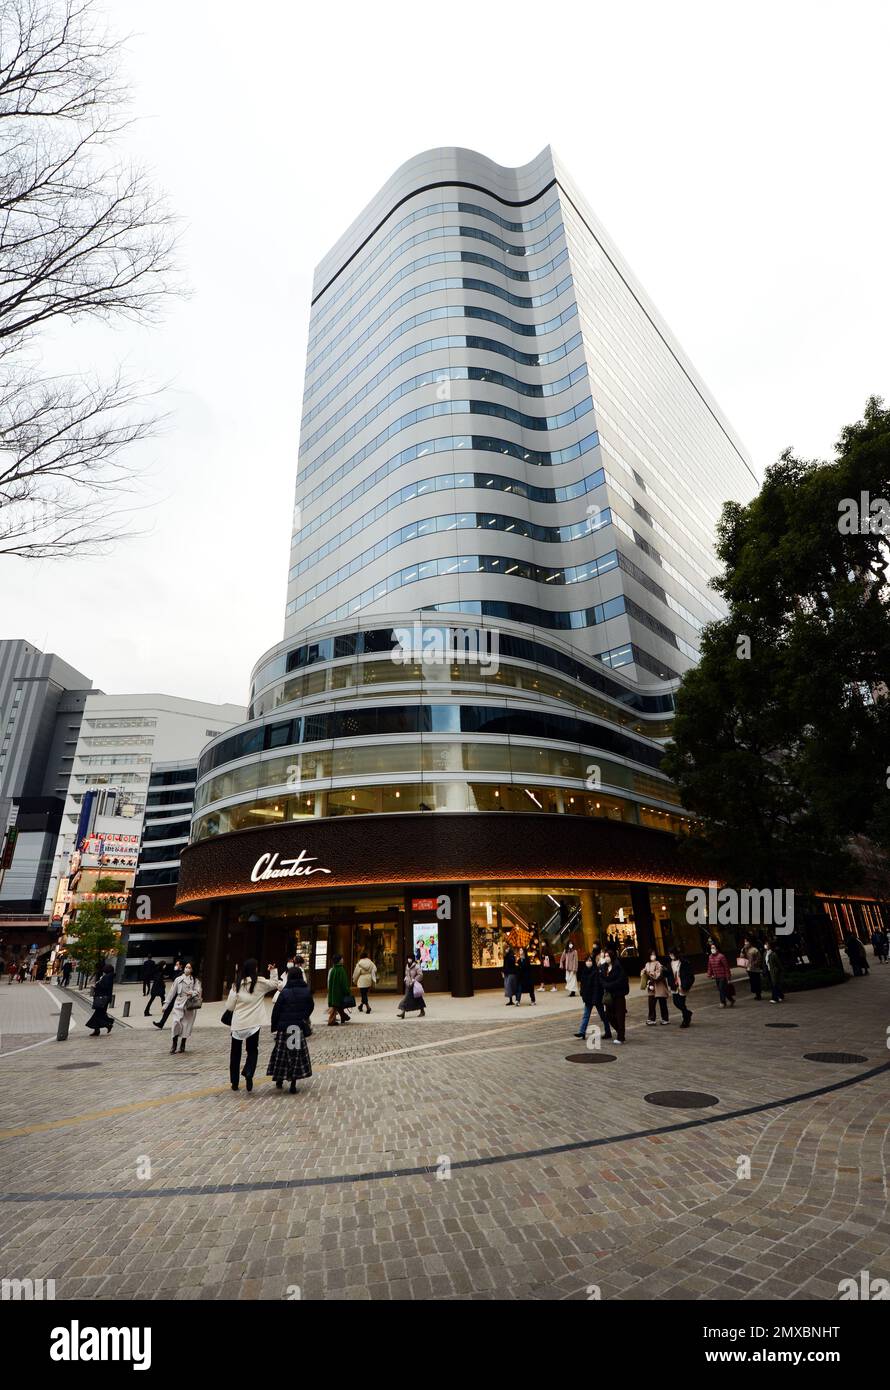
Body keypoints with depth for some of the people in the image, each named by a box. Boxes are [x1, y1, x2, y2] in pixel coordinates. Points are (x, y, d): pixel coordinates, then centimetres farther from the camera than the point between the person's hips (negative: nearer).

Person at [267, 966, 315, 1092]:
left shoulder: (284, 992, -11)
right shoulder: (307, 991, -2)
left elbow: (276, 1011, -9)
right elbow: (311, 1007, 10)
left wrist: (274, 1028, 1)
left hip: (284, 1026, -2)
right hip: (300, 1027, 2)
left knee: (282, 1053, 13)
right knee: (298, 1054, 8)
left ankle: (279, 1080, 21)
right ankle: (293, 1085, 8)